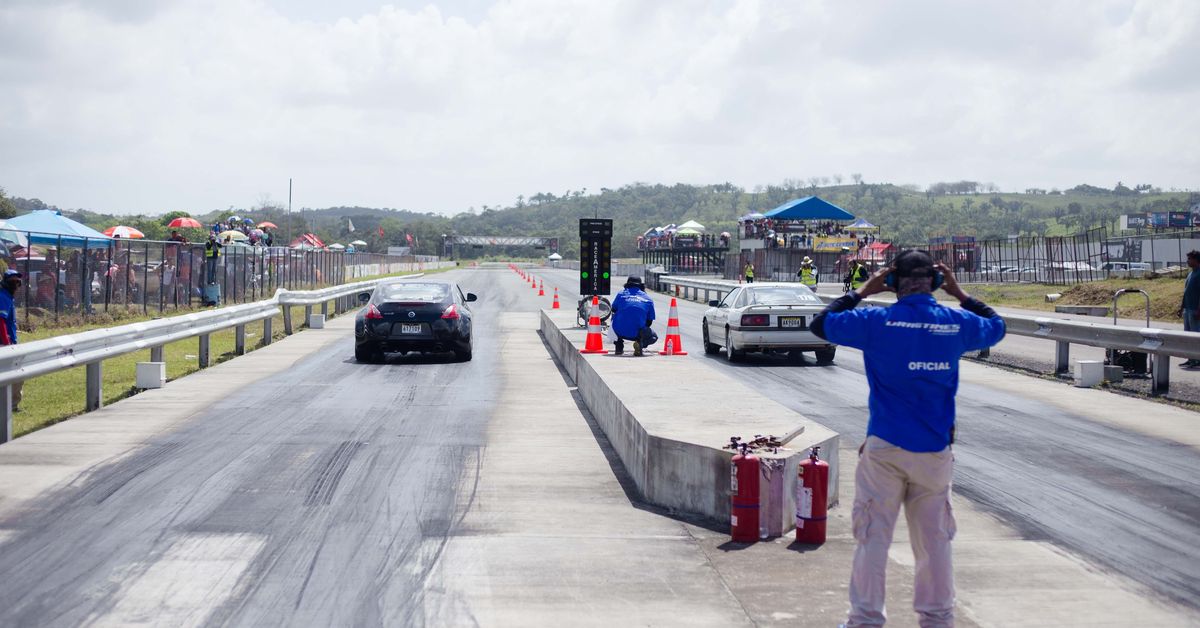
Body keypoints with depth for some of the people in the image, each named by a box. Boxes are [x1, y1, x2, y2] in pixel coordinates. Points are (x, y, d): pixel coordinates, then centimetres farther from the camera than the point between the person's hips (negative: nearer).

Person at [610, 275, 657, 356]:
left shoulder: (621, 294, 14)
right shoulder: (647, 299, 13)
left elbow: (613, 310, 25)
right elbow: (649, 320, 16)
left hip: (620, 332, 1)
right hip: (637, 333, -1)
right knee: (654, 337, 28)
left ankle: (619, 347, 19)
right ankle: (640, 343, -5)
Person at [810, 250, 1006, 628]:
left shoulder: (878, 322, -8)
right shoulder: (956, 324, -1)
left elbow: (821, 324, 4)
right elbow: (996, 326, 21)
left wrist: (861, 292, 12)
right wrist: (961, 295, 23)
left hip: (885, 448, -2)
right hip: (935, 449, 3)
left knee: (873, 537, 4)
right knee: (934, 538, 12)